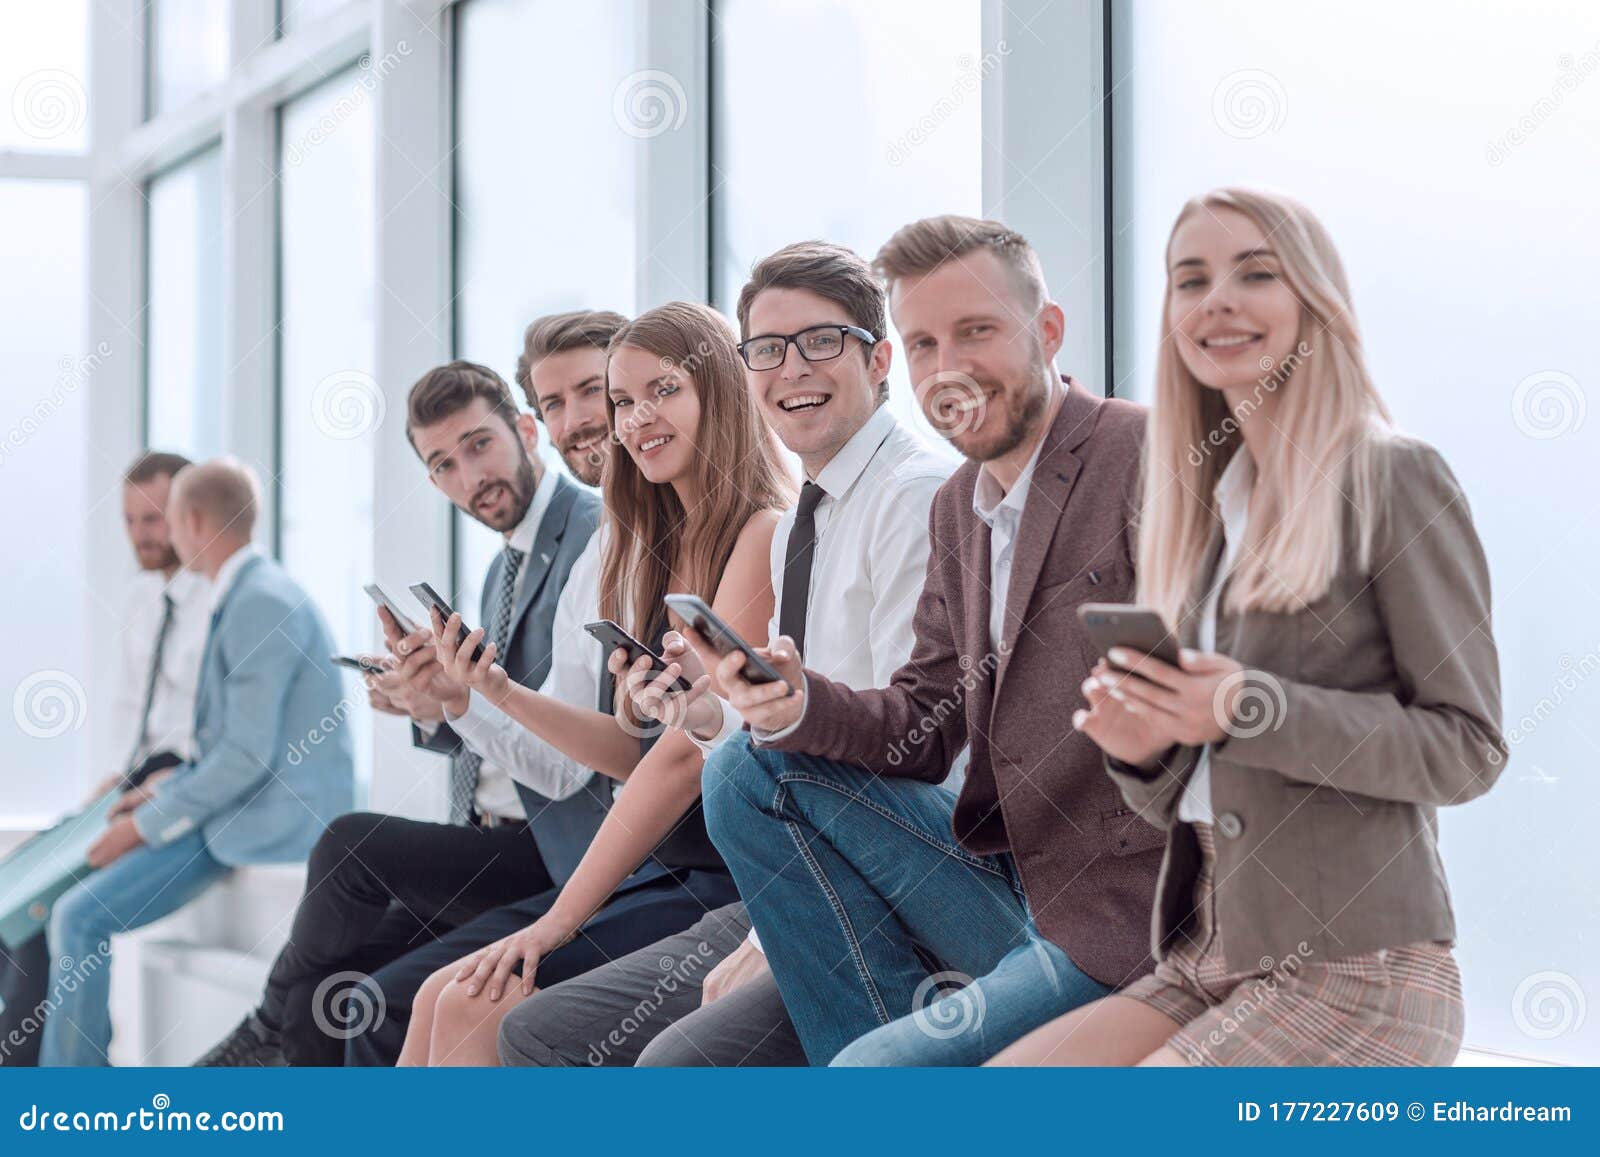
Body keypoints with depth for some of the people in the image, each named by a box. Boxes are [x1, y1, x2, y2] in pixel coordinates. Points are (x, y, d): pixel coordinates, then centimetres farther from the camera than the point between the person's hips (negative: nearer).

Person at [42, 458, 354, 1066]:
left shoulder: (261, 604, -18)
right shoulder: (253, 593, 14)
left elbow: (248, 753, -23)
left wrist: (150, 823, -15)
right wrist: (165, 792, 11)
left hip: (265, 825, -11)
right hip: (248, 806, 11)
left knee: (80, 918, -14)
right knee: (81, 875, 14)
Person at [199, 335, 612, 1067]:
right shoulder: (506, 566, 20)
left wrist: (469, 692, -22)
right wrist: (431, 706, 0)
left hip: (560, 848, -9)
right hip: (494, 841, 9)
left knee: (352, 846, -18)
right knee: (339, 1006, -6)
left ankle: (271, 1032, 6)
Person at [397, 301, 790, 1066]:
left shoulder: (766, 536, -11)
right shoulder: (664, 547, 16)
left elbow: (690, 751, -17)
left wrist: (555, 923, -16)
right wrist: (499, 691, 1)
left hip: (737, 882, -8)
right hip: (666, 872, 8)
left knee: (477, 1006, -18)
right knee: (440, 997, -6)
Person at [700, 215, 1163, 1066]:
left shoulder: (1145, 455, -13)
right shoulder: (957, 506, 14)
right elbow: (927, 722, 12)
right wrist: (800, 705, -8)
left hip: (1118, 918, -8)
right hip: (1006, 878, 8)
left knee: (858, 1101, -21)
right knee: (746, 770, 2)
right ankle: (907, 1024, 1)